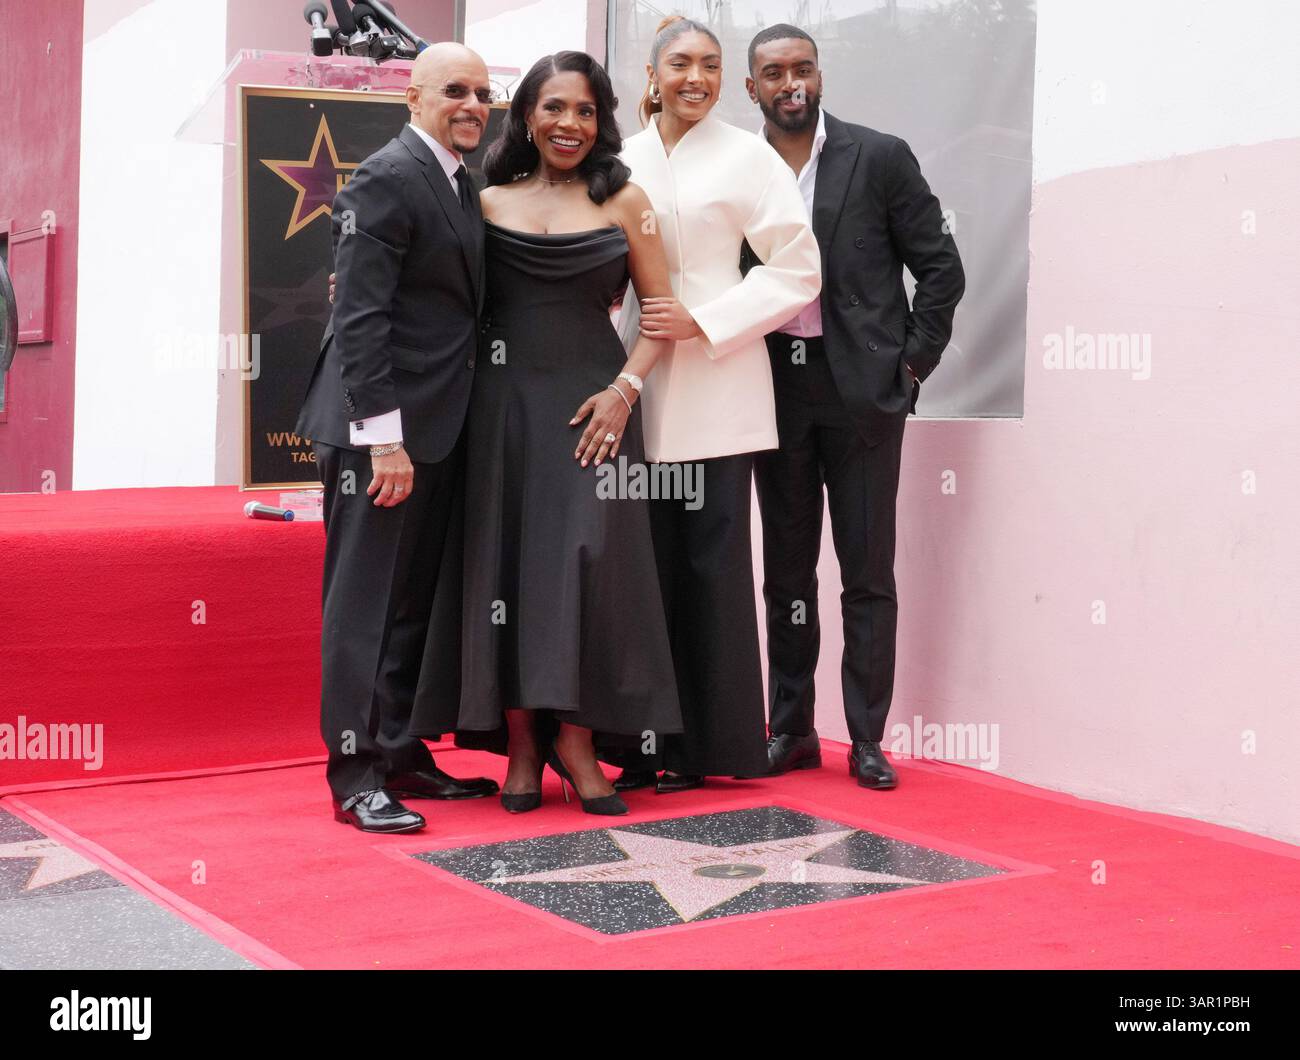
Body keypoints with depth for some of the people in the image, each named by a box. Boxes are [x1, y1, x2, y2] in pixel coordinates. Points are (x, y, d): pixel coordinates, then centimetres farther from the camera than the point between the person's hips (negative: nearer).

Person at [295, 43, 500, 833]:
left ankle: (403, 755, 23)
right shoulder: (387, 179, -11)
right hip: (382, 427, -9)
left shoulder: (462, 183, 16)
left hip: (436, 427, 9)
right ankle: (356, 775, 4)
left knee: (416, 601, 14)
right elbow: (360, 315, -17)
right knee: (365, 603, -3)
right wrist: (384, 435, -22)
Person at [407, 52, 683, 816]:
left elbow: (662, 314, 3)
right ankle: (520, 744, 8)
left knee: (589, 558, -8)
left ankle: (576, 738, 2)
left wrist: (625, 388, -9)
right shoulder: (489, 203, 9)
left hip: (590, 403, -1)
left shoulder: (624, 201, 6)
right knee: (505, 564, 1)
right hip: (504, 403, 1)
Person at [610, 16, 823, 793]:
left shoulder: (748, 158, 2)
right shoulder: (623, 162, 12)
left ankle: (709, 742, 7)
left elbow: (798, 270, -2)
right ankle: (649, 742, 12)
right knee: (649, 558, 4)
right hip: (638, 386, 3)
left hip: (716, 387, -3)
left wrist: (703, 322, -11)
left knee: (712, 560, -2)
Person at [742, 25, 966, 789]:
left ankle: (867, 739, 8)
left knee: (868, 574, 1)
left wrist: (912, 364, -4)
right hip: (776, 390, 3)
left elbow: (942, 268, 0)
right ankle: (791, 730, 19)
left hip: (862, 389, -3)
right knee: (786, 571, 9)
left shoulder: (880, 158, -2)